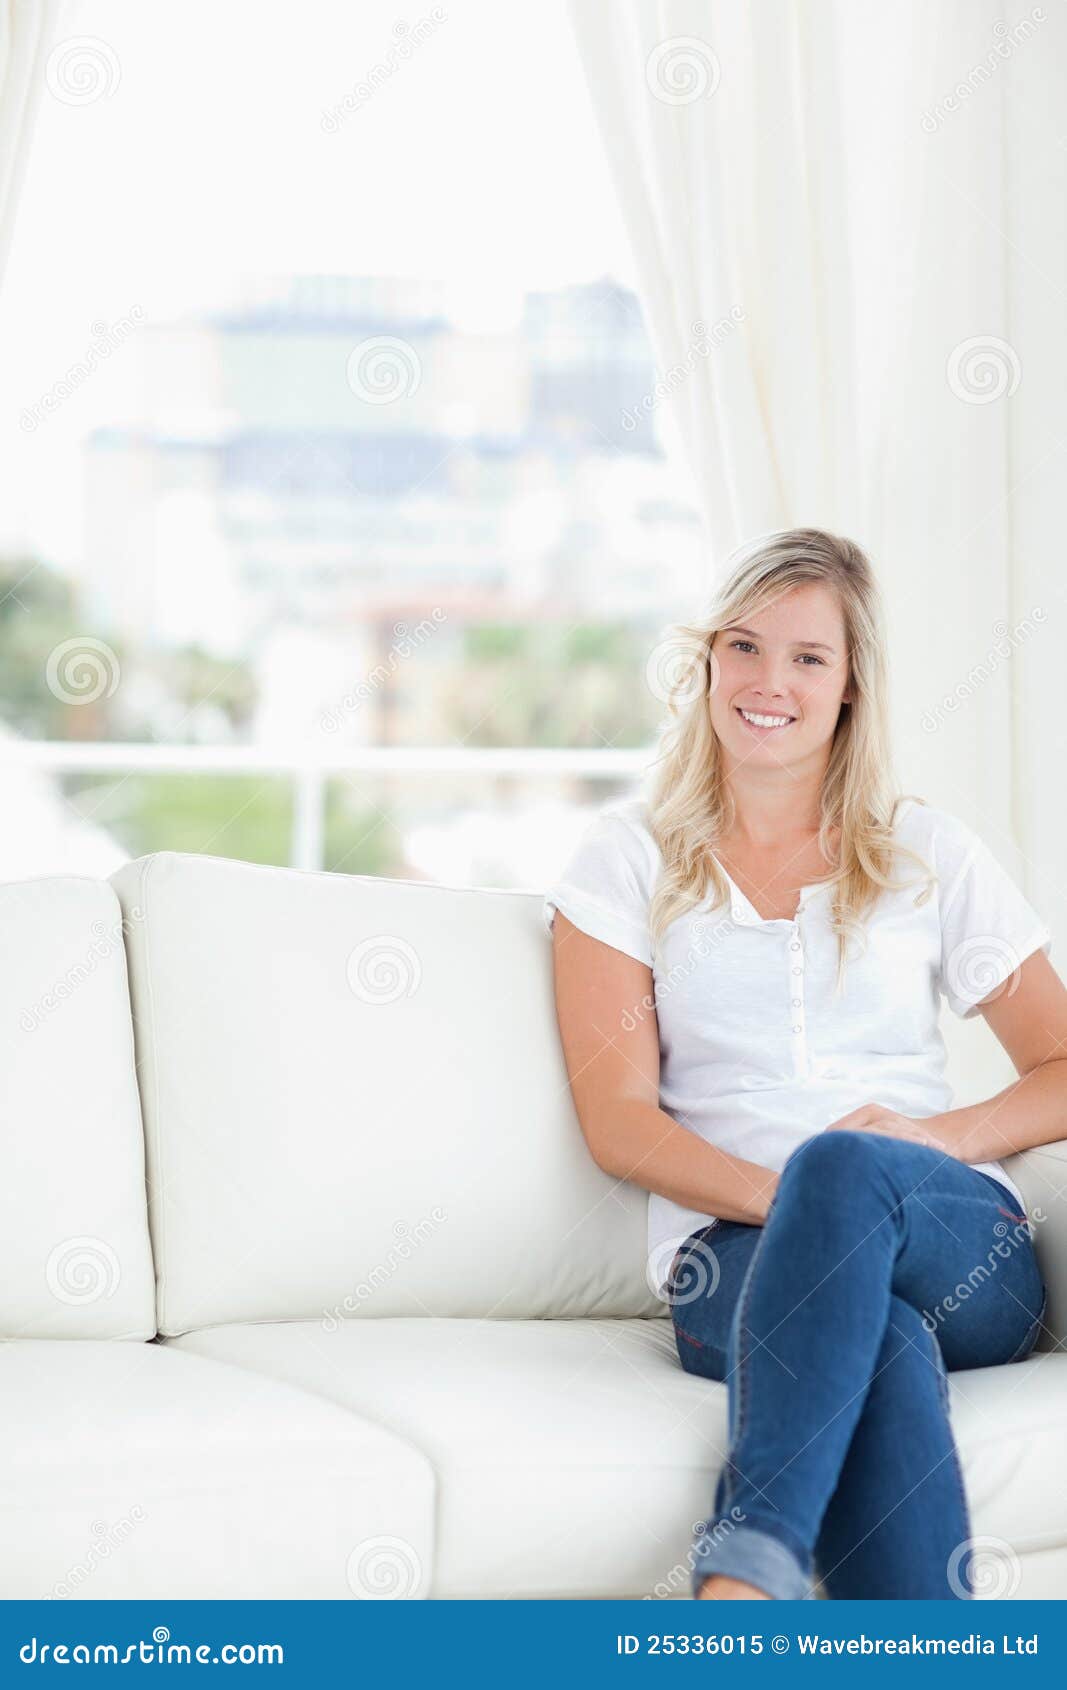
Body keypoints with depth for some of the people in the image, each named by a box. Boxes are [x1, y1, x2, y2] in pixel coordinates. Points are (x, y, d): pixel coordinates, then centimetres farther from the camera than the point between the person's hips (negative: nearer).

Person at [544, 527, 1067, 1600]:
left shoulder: (928, 853, 19)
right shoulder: (631, 855, 15)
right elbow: (619, 1122, 4)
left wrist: (935, 1135, -6)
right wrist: (786, 1197, -14)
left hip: (966, 1262, 1)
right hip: (731, 1254, -1)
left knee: (847, 1162, -37)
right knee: (878, 1334, -38)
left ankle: (740, 1579, -49)